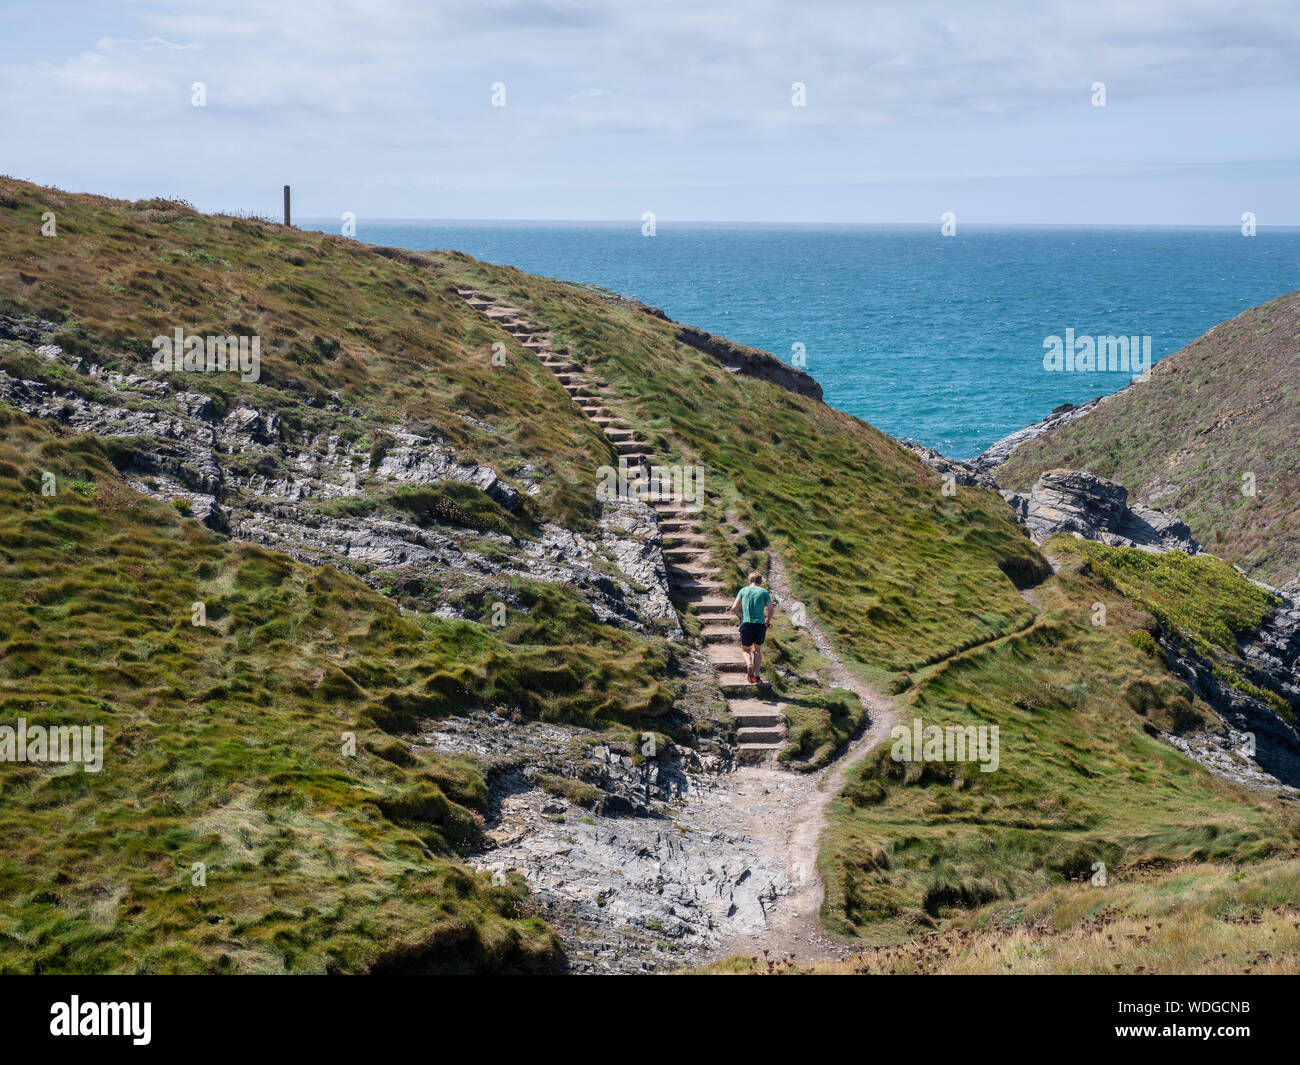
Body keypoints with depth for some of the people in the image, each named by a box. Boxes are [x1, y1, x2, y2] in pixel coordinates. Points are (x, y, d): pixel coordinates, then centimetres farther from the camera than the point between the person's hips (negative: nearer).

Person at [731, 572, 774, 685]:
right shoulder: (764, 592, 7)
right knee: (757, 650, 20)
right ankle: (756, 675, 9)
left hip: (746, 625, 0)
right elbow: (771, 609, -3)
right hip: (760, 625, 0)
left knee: (746, 650, 16)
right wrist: (768, 620, 14)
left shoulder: (743, 590, 10)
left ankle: (749, 666, -14)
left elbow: (734, 608, 3)